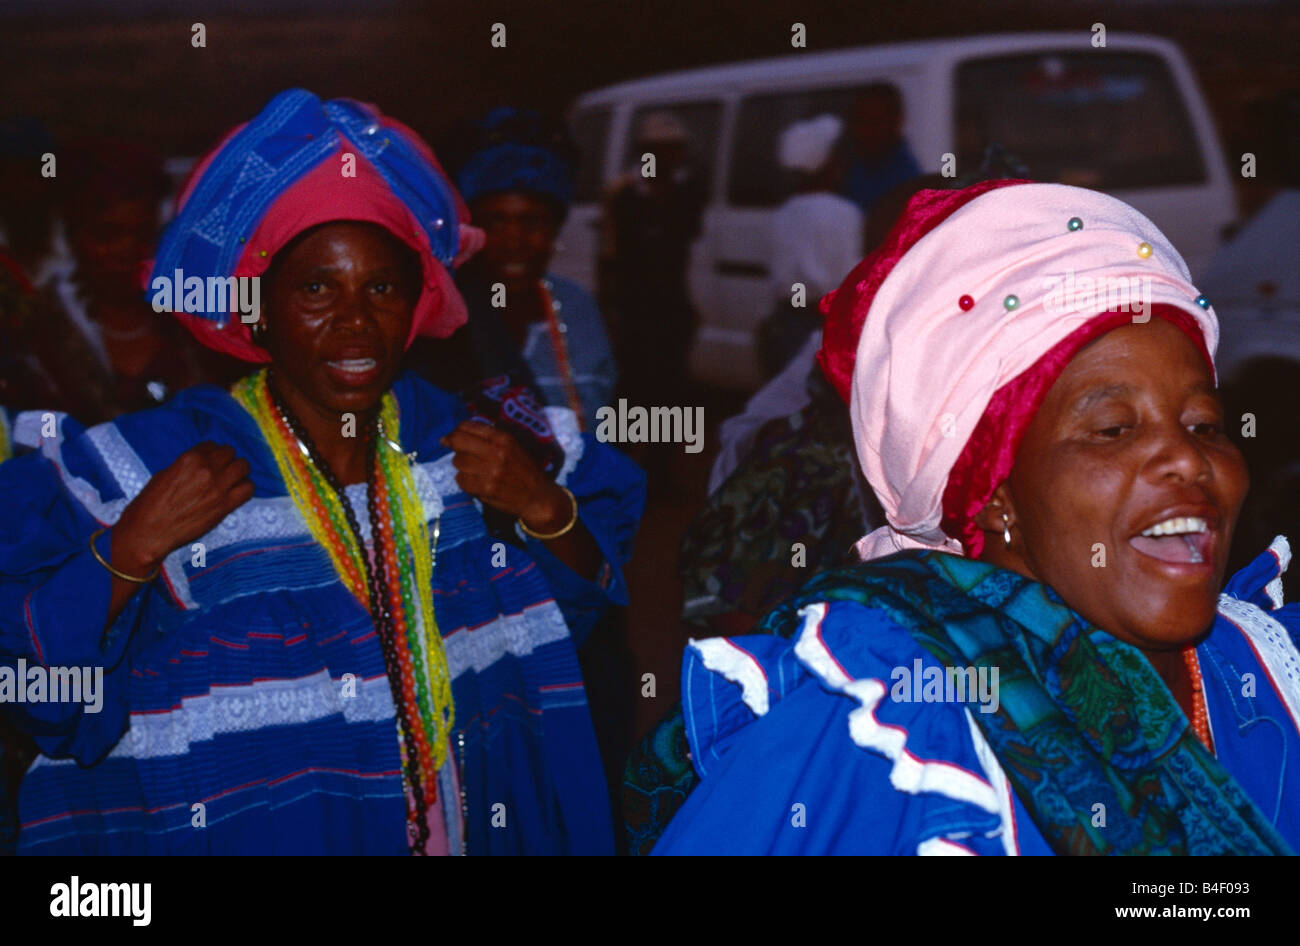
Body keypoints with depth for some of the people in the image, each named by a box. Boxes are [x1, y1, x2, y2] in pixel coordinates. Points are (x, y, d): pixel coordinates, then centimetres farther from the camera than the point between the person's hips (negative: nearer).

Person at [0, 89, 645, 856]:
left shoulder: (463, 441, -7)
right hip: (236, 831, -3)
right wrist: (132, 550, -31)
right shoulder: (147, 467, -18)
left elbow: (592, 588, 2)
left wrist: (544, 511, -16)